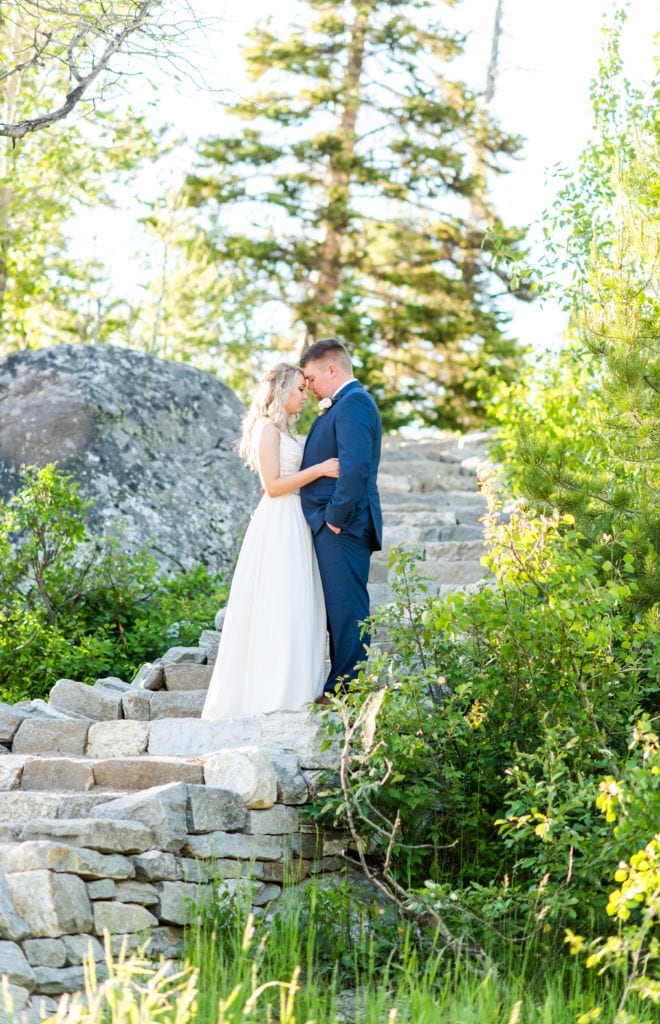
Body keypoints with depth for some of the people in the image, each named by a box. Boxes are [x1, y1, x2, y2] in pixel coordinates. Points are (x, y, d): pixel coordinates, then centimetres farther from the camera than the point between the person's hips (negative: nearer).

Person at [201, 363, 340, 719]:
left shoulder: (283, 430, 18)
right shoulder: (267, 429, -10)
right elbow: (272, 486, -16)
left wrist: (323, 469, 10)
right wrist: (318, 470, -15)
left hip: (294, 524, 10)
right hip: (278, 525, -10)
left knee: (296, 606, 10)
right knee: (278, 605, -8)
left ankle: (289, 686, 14)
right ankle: (274, 690, -6)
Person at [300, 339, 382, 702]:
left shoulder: (353, 404, -13)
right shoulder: (344, 404, 20)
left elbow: (355, 465, -23)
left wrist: (336, 516, -20)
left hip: (342, 525, -11)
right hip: (333, 523, 11)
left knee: (346, 606, -7)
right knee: (340, 607, 12)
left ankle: (349, 688, -5)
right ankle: (341, 683, 16)